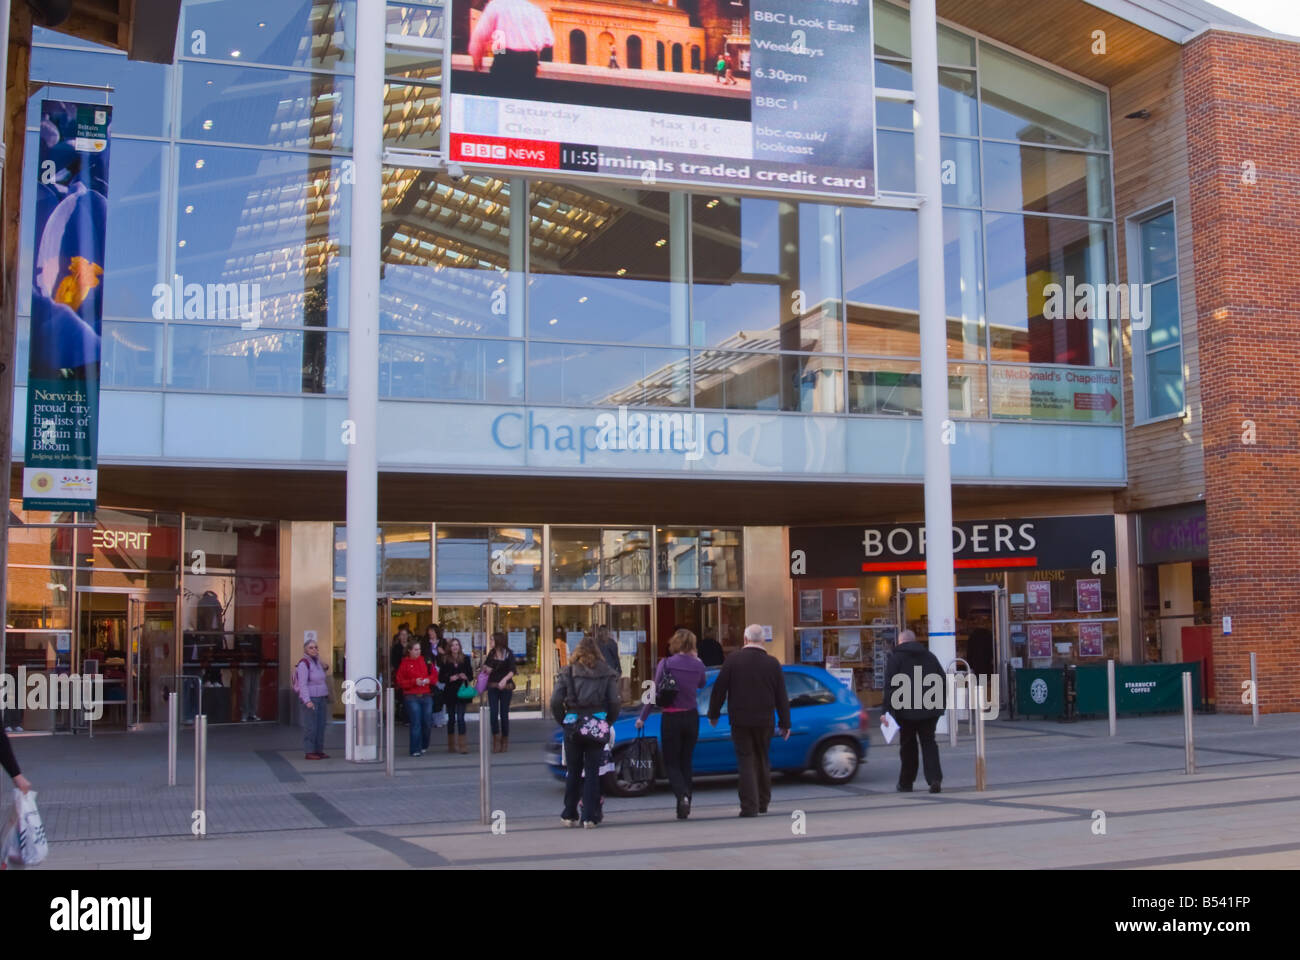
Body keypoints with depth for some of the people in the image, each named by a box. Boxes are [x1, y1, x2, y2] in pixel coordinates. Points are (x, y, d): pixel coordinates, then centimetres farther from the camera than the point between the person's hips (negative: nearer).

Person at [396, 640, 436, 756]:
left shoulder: (425, 661, 10)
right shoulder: (404, 664, 0)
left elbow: (435, 674, 14)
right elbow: (400, 681, -2)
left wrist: (429, 680, -7)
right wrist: (414, 682, -14)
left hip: (426, 695, 4)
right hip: (412, 697, -3)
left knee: (428, 722, 3)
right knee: (416, 723, -7)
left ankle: (423, 746, 24)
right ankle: (415, 750, -1)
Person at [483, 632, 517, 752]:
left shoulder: (509, 655, -6)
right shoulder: (491, 653, 7)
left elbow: (512, 671, -15)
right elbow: (485, 665, 23)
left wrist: (505, 679, -33)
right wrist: (486, 668, -1)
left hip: (505, 687, -3)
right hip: (493, 687, 3)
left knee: (504, 714, 3)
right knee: (493, 713, -6)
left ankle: (505, 742, 16)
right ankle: (496, 741, 0)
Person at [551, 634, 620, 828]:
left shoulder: (568, 672, 1)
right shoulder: (607, 673, 3)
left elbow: (555, 701, -5)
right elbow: (614, 702, -3)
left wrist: (563, 721, 7)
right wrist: (608, 722, 10)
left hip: (573, 726, 0)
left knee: (572, 772, 10)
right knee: (593, 772, 5)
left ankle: (569, 815, 16)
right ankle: (590, 816, 3)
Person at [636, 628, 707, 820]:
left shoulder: (666, 664, -10)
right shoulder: (698, 665, -1)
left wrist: (642, 717, -2)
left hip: (671, 718, -3)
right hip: (691, 717, 3)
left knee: (671, 763, 6)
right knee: (686, 762, 13)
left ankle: (682, 796, -20)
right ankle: (684, 807, 11)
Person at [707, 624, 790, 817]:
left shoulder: (733, 661, -5)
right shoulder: (773, 663, 1)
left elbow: (719, 690, -3)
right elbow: (781, 696, 3)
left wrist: (713, 714, 9)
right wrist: (785, 723, 9)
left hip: (740, 721, -2)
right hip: (764, 721, 2)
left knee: (746, 761, 0)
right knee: (762, 759, 17)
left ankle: (749, 806, -6)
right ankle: (763, 803, 24)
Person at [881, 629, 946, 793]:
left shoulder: (895, 658, -3)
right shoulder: (930, 656, 12)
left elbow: (889, 686, -11)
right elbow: (943, 680, 10)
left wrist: (885, 710, -14)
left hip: (906, 711, -3)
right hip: (929, 710, 3)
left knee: (908, 746, 10)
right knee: (929, 743, 6)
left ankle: (906, 783, 18)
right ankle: (934, 778, -12)